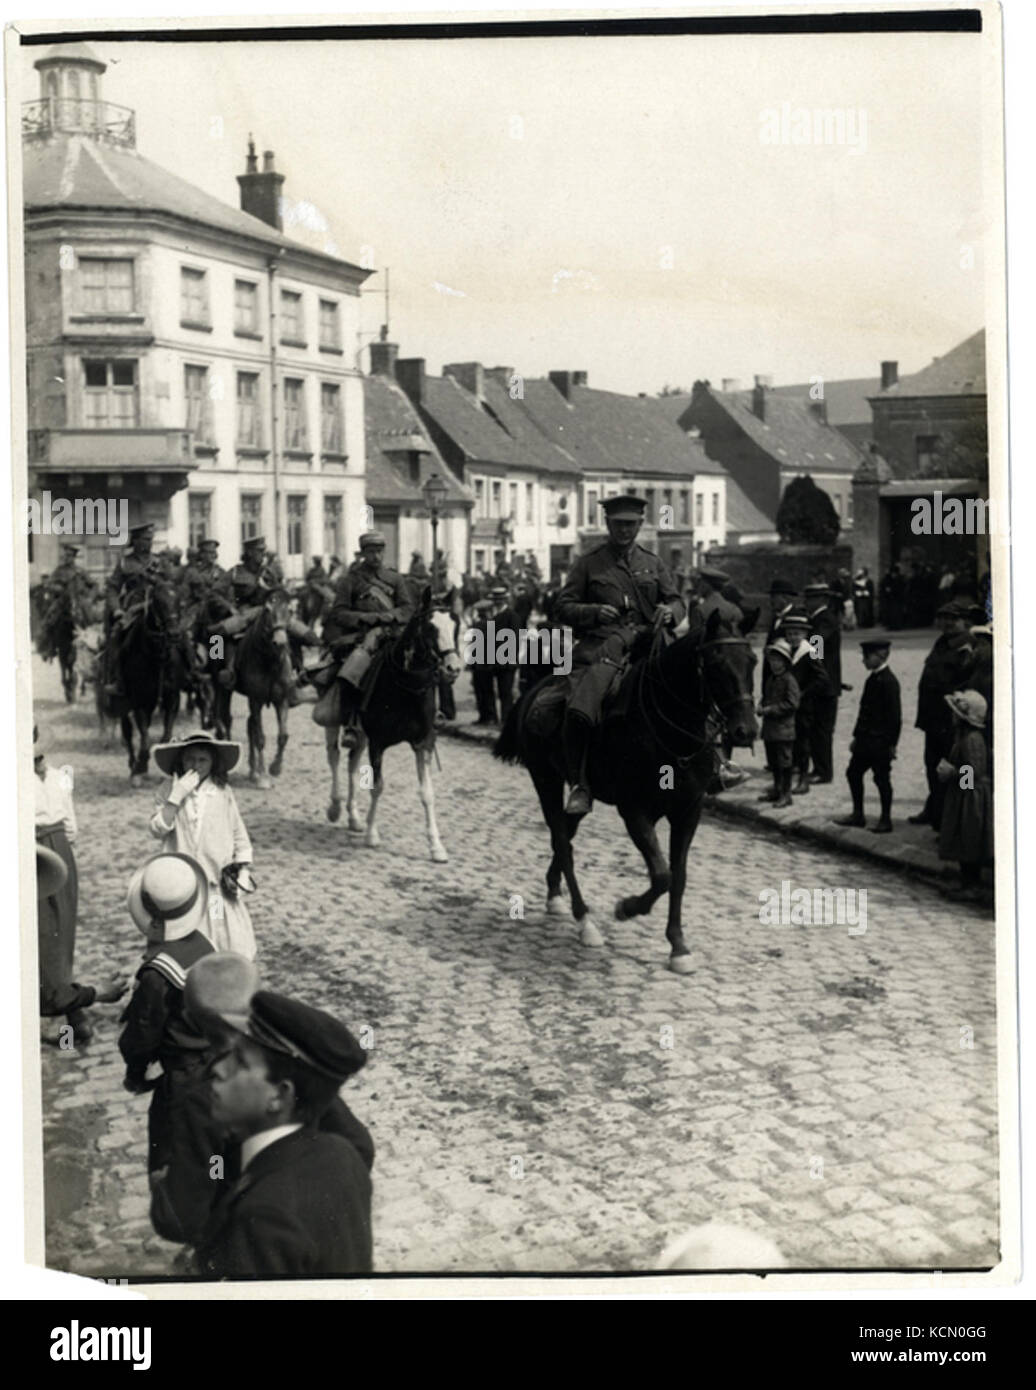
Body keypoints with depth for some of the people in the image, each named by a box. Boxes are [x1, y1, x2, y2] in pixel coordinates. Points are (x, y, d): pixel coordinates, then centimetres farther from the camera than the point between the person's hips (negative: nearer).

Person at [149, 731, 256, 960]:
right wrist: (176, 796, -18)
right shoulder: (168, 794, 0)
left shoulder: (222, 793, 2)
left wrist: (243, 868, 0)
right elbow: (157, 829, -12)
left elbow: (239, 834, 8)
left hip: (218, 879, 1)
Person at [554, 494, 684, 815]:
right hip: (602, 646, -3)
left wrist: (670, 611, -5)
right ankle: (579, 786, -17)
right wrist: (594, 611, -11)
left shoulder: (652, 563, 21)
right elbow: (562, 608, 8)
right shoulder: (588, 563, 11)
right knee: (580, 710, -28)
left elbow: (676, 600, 20)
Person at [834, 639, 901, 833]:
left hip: (880, 742, -9)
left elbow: (894, 715, -17)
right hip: (866, 740, 9)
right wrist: (857, 736, 18)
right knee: (853, 773, 12)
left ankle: (885, 820, 11)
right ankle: (857, 815, 23)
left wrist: (891, 743, -17)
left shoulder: (888, 682, -16)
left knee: (881, 779, 0)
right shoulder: (872, 680, 12)